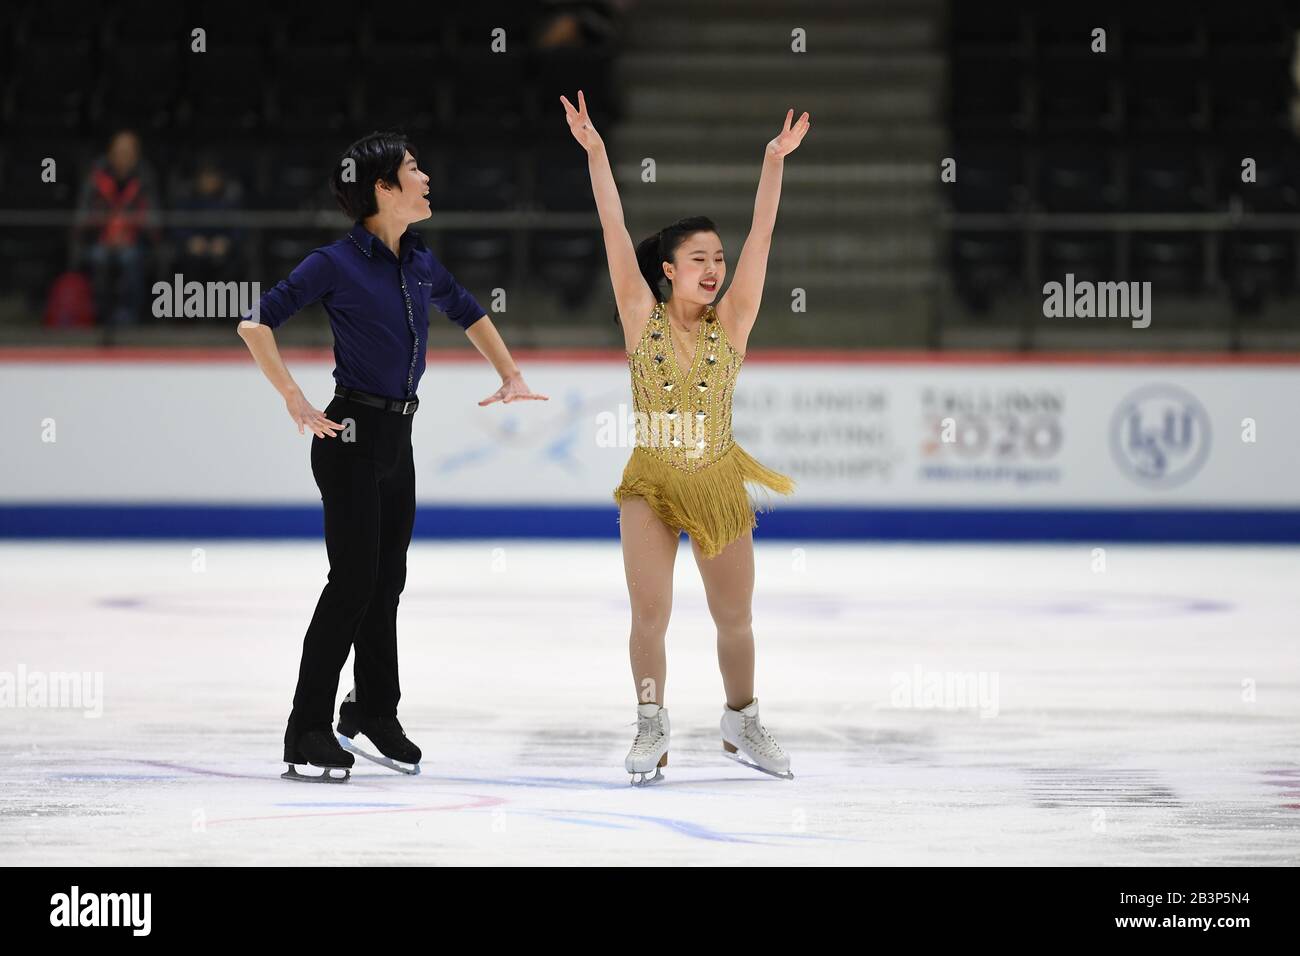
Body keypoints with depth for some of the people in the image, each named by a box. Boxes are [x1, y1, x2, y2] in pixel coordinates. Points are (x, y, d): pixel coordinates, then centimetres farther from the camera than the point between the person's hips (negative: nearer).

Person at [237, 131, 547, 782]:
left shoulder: (419, 263, 9)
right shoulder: (338, 263, -12)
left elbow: (469, 315, 27)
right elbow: (256, 323, -14)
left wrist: (511, 376, 20)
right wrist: (295, 402, -18)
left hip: (397, 436, 7)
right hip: (352, 434, -7)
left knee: (386, 580, 14)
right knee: (354, 581, -9)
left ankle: (374, 711, 29)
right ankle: (307, 734, -3)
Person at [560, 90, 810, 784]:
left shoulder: (730, 324, -3)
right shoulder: (643, 318, -5)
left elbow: (760, 237, -10)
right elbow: (614, 231, -11)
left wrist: (775, 160, -17)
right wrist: (594, 153, -18)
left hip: (719, 485, 1)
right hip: (651, 483, -1)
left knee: (735, 620, 10)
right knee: (649, 614, -7)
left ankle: (741, 725, 30)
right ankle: (651, 730, 9)